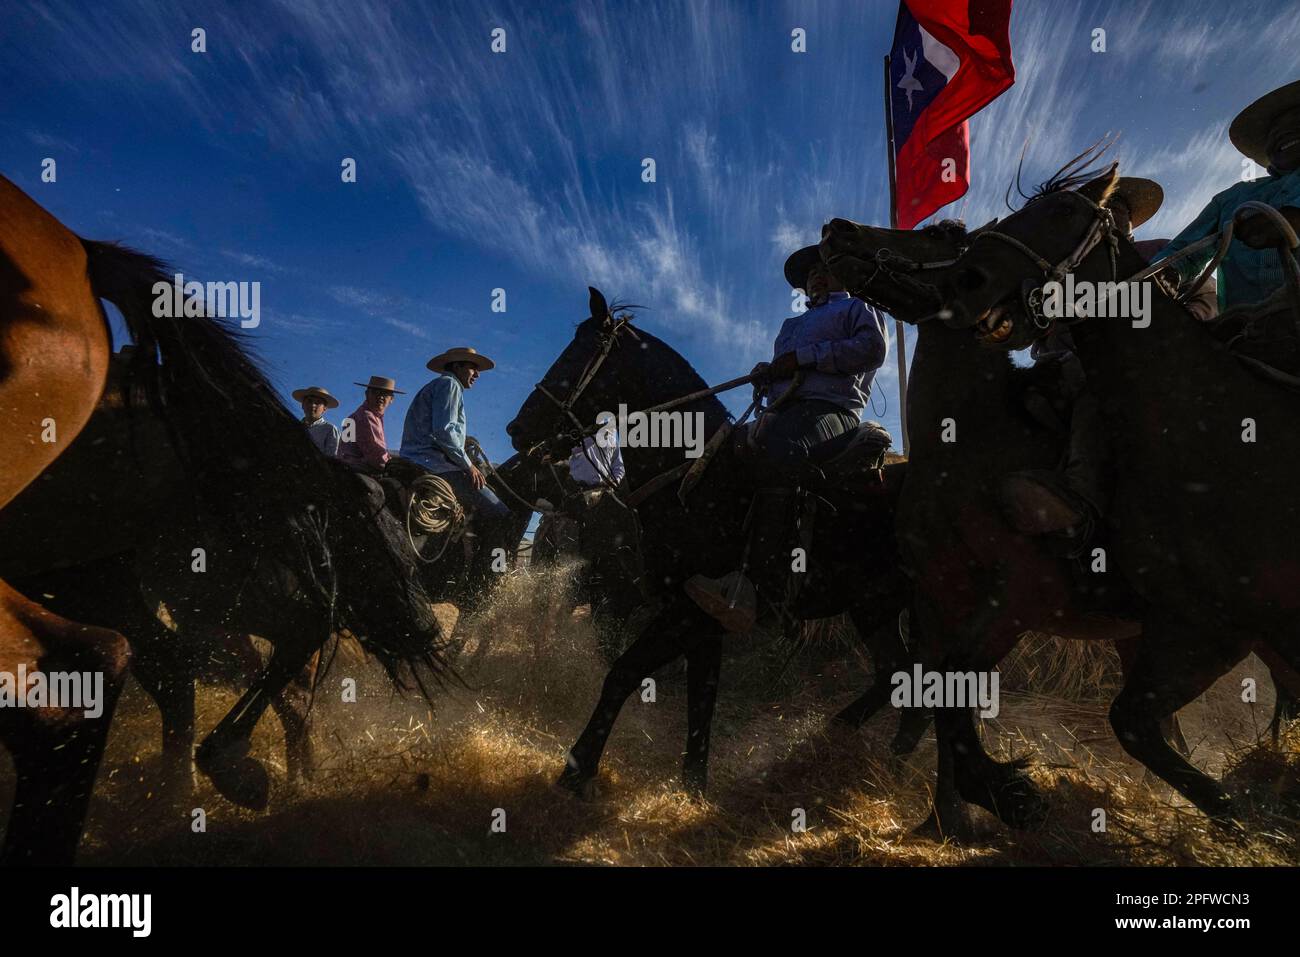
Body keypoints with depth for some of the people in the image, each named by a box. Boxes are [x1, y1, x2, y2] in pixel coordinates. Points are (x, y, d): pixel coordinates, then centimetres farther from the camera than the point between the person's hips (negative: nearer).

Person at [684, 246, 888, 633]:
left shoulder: (859, 307, 20)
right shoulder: (793, 325, 40)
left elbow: (873, 348, 0)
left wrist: (802, 357, -6)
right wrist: (766, 372, 11)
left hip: (830, 409, -7)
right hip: (781, 411, 8)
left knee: (779, 454, -39)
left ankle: (763, 584, -46)